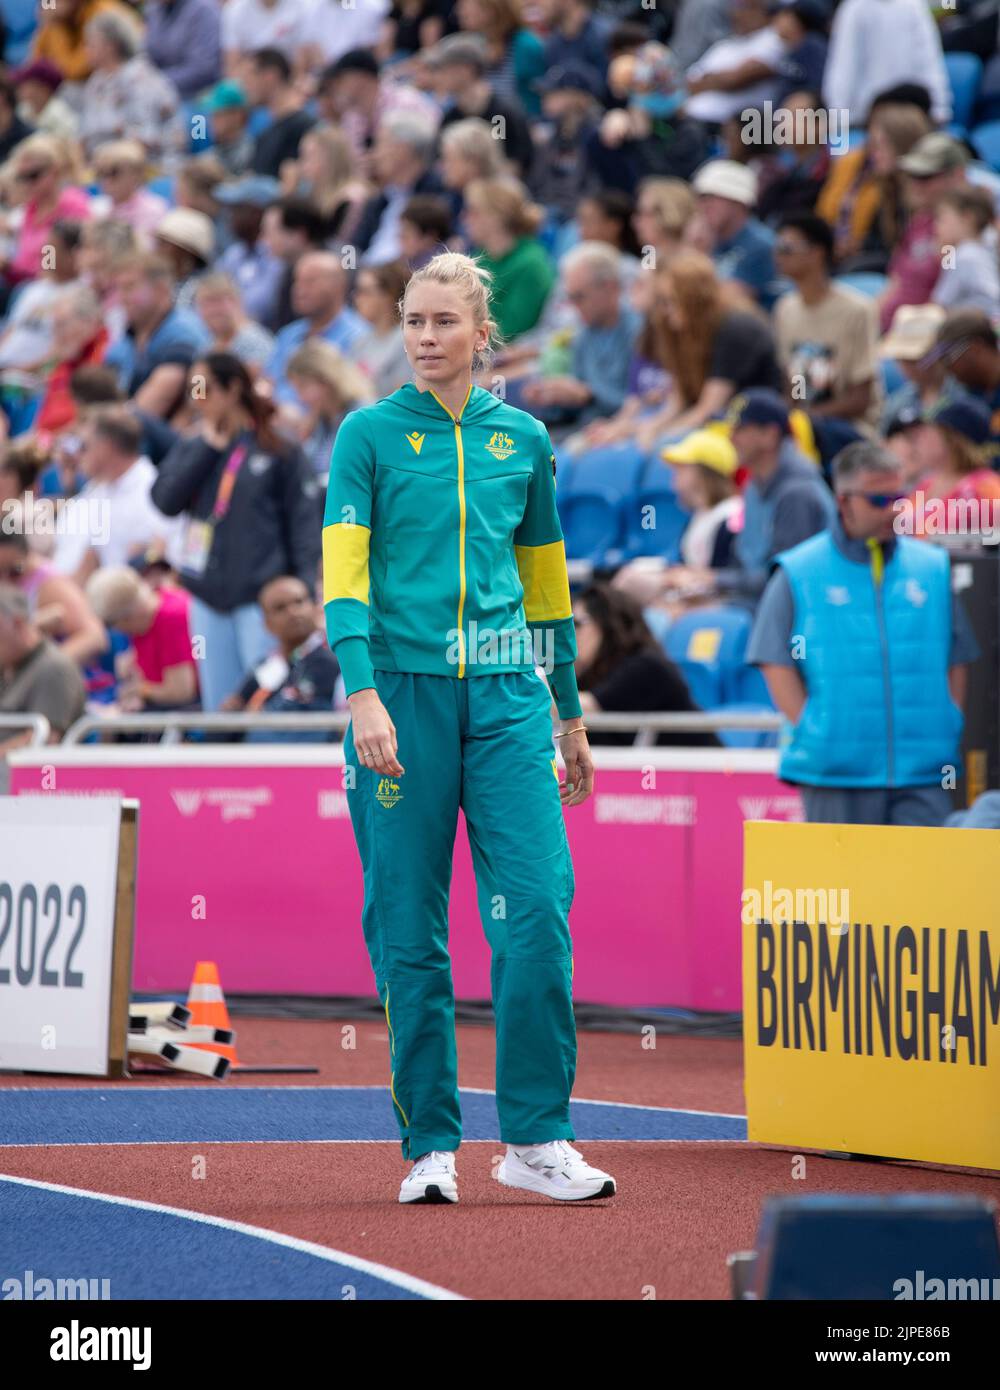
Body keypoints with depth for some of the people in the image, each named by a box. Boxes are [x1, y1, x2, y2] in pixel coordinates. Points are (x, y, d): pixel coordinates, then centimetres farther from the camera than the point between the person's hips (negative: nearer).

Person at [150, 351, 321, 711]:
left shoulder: (280, 452, -1)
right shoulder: (191, 449, 13)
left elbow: (305, 525, -4)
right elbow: (165, 500, -2)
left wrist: (306, 597, -13)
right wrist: (207, 447, -3)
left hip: (260, 597, -5)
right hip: (208, 596, 5)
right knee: (220, 711, 7)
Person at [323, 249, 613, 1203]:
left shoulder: (523, 440, 12)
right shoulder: (371, 434, 3)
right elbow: (343, 569, -6)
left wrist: (570, 714, 22)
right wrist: (361, 693, -20)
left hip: (505, 695, 2)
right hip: (401, 690, -2)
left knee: (538, 906, -8)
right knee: (408, 928, 0)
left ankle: (536, 1138, -3)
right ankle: (430, 1144, 7)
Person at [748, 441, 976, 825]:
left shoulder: (934, 569, 11)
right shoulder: (798, 574, 2)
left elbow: (958, 661, 15)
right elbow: (776, 665, 0)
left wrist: (948, 733, 4)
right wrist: (810, 733, -9)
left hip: (924, 774, 2)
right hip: (836, 777, -2)